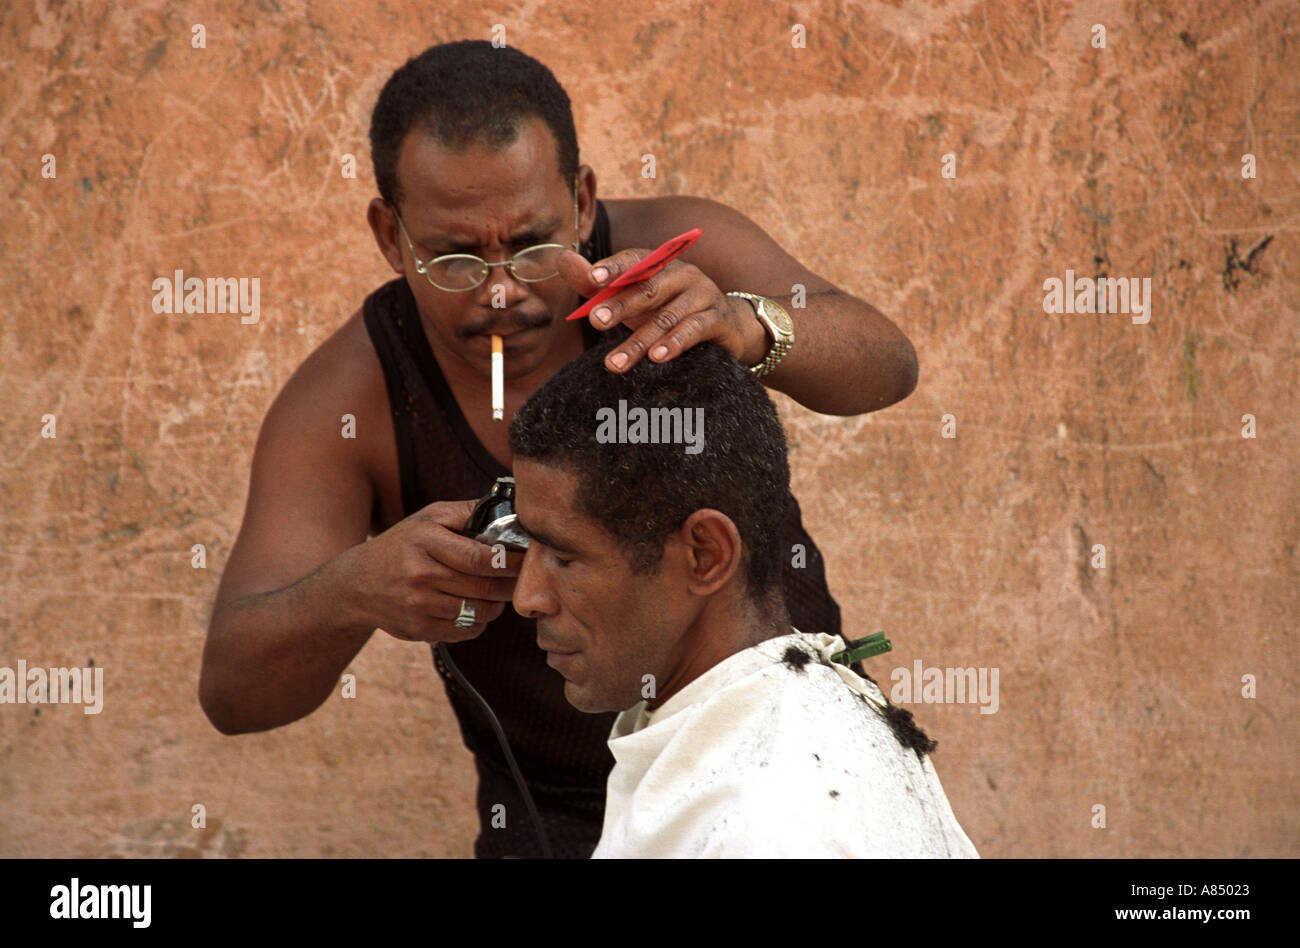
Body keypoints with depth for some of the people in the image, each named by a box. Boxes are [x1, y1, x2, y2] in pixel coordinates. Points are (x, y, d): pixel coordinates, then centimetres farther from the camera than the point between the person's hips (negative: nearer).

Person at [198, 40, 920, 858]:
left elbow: (885, 366, -32)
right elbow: (234, 691, -26)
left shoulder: (672, 252, -18)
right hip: (563, 817, -1)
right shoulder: (346, 405, -19)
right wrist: (358, 589, -48)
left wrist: (747, 328, -54)